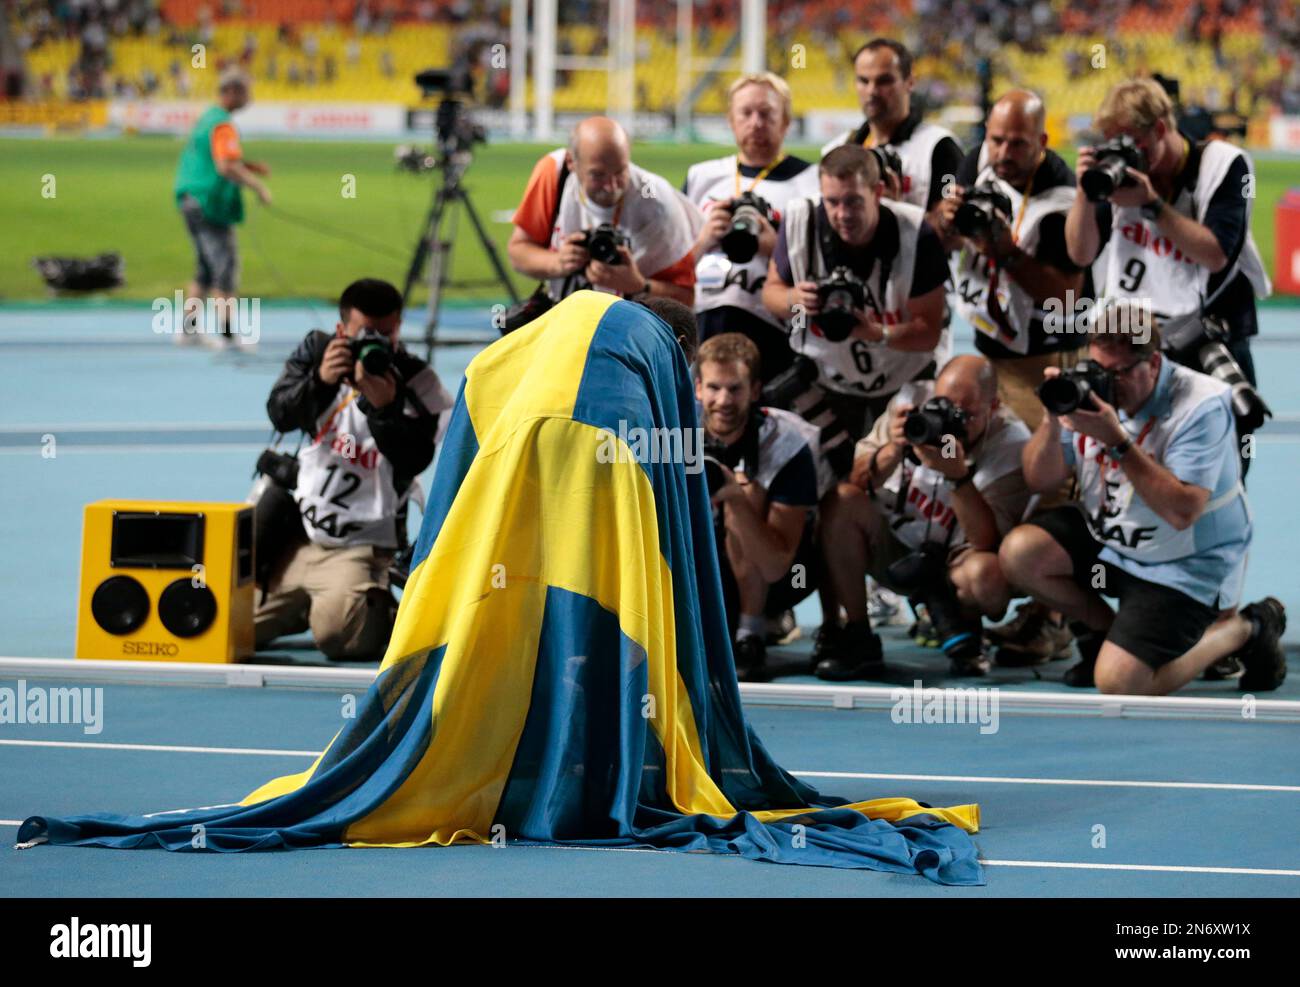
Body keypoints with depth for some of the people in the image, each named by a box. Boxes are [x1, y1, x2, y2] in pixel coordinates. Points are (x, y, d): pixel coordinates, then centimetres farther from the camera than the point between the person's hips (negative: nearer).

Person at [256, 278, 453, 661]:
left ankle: (383, 612, 5)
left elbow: (414, 461, -15)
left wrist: (385, 408, -29)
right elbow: (281, 415, -7)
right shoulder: (317, 350, 4)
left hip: (359, 547, -4)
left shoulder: (418, 382, -6)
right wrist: (320, 380, -25)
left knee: (337, 632, -27)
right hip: (295, 537, 4)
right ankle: (304, 608, 29)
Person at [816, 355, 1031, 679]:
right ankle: (857, 638, -14)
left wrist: (958, 474, -39)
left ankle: (958, 623, 2)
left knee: (987, 573, -37)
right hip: (894, 548, 3)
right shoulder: (913, 400, -11)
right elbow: (856, 482, -11)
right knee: (841, 501, -24)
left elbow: (985, 542, -26)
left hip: (954, 561, -3)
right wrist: (892, 451, -32)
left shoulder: (1012, 443, -19)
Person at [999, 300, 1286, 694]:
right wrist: (1053, 420, -22)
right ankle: (1104, 629, 12)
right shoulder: (1092, 389, -6)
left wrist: (1117, 441, -35)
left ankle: (1242, 629, 7)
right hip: (1106, 537, 6)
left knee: (1119, 683, -18)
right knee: (1019, 552, -15)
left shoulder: (1202, 406, -24)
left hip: (1182, 568, -6)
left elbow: (1182, 511, -32)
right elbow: (1040, 480, -2)